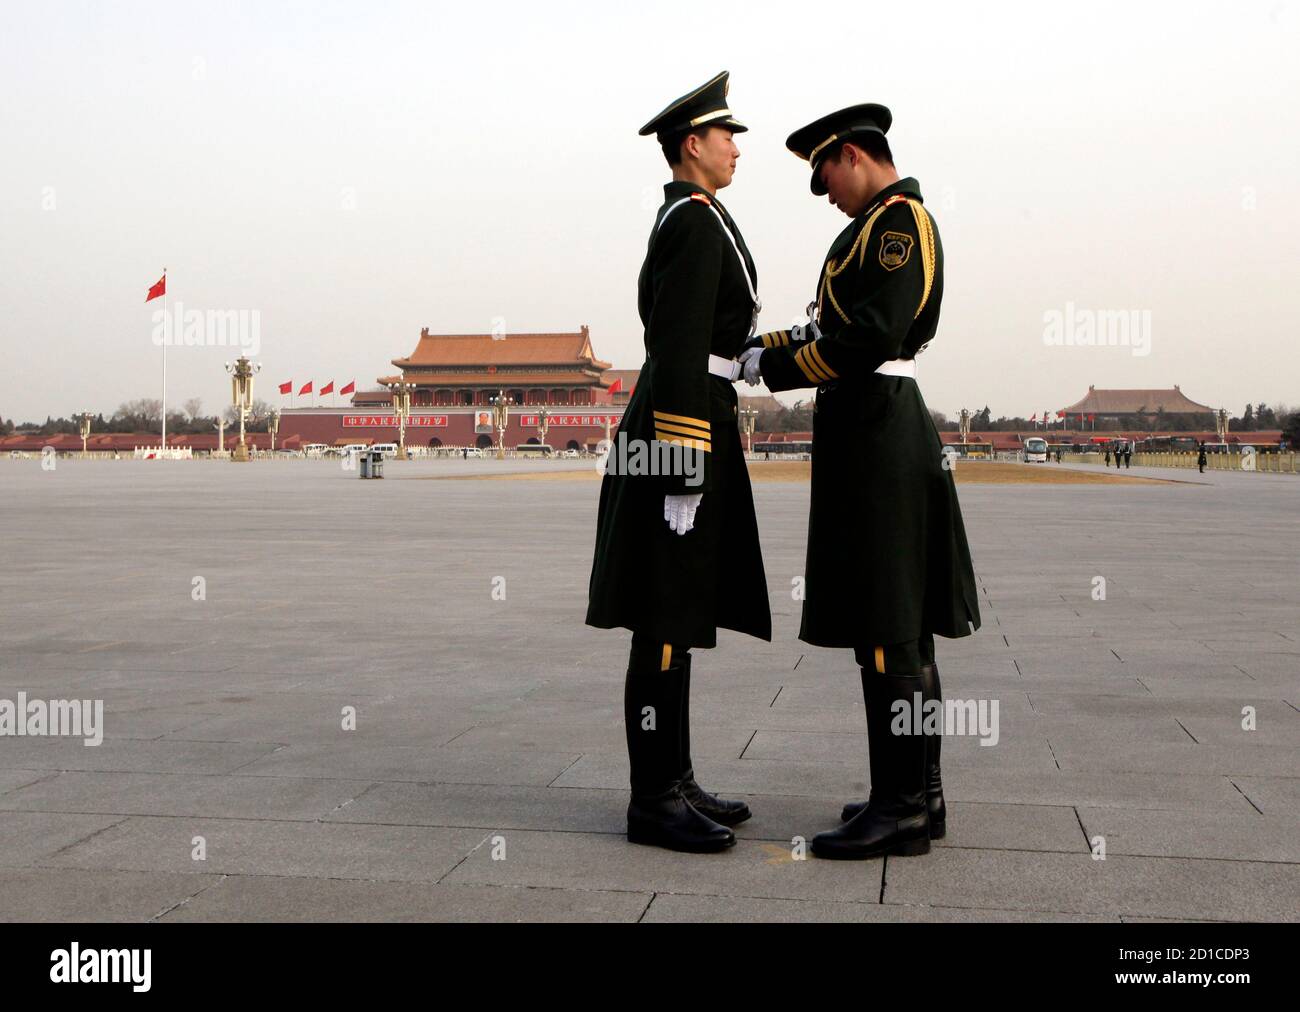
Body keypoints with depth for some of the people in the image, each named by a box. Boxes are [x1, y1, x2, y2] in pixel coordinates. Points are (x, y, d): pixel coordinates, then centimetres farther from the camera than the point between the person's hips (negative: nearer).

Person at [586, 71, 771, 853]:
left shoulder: (685, 220, 20)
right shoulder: (697, 222, -12)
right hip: (685, 430, -11)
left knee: (678, 619, 12)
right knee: (666, 625, -6)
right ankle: (655, 802, 1)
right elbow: (679, 352, -20)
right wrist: (683, 468, -23)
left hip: (684, 422, 11)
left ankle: (675, 781, 20)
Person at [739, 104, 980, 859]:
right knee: (903, 625, 12)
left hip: (876, 435, -10)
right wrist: (764, 344, 9)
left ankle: (900, 810, -2)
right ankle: (918, 795, 19)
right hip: (879, 435, 10)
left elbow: (871, 337, -21)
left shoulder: (899, 219, -11)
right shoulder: (887, 225, 21)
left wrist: (774, 366, -13)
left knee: (884, 628, -7)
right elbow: (839, 328, 19)